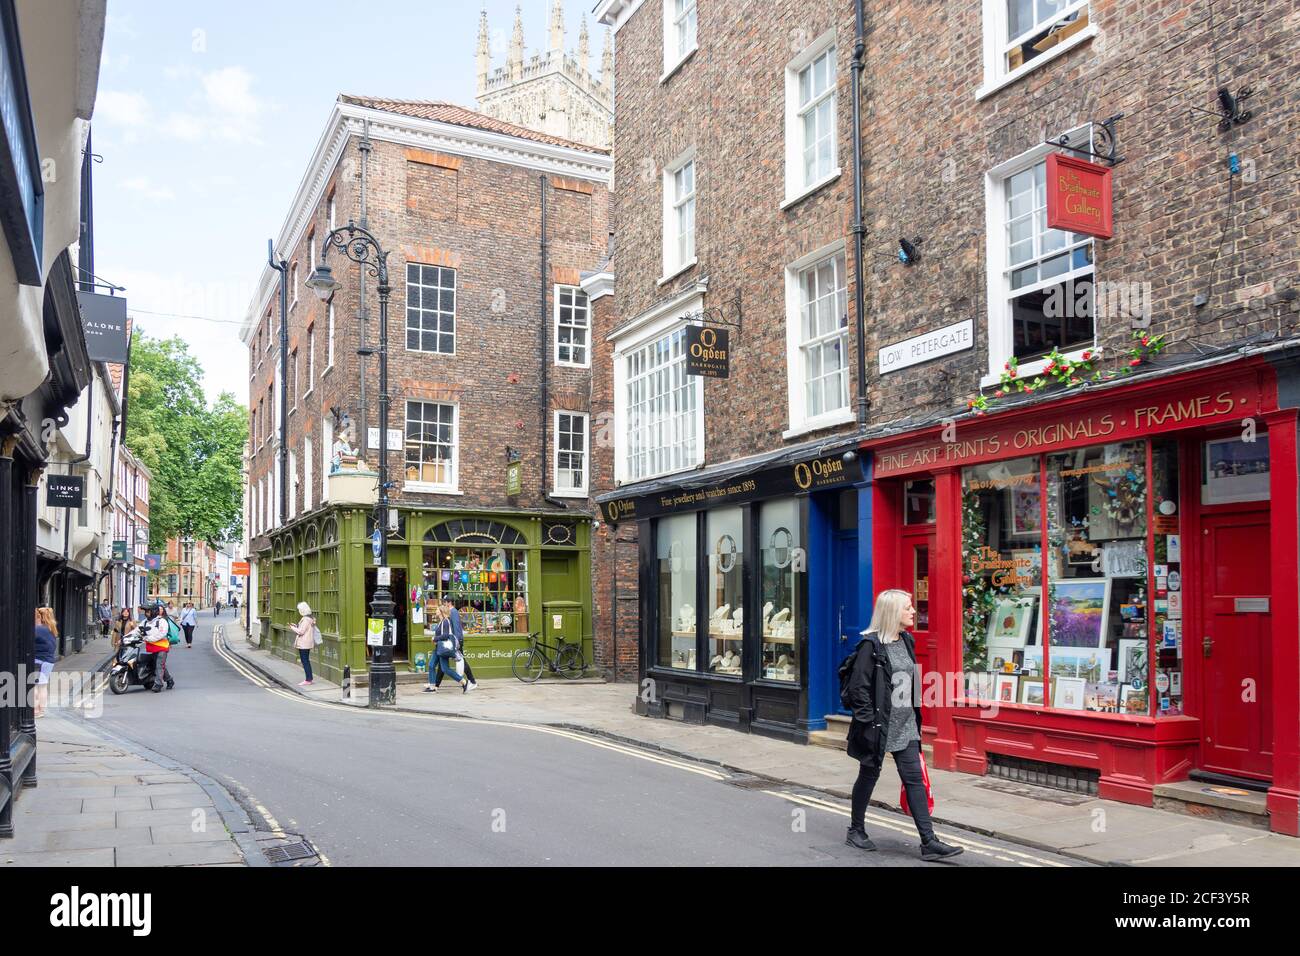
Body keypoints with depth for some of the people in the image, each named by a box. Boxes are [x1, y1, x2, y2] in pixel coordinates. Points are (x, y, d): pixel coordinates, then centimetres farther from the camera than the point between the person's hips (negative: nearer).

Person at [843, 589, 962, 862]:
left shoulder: (906, 642, 9)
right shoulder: (871, 645, -15)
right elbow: (858, 688, -16)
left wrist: (915, 715, 16)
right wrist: (868, 723, -18)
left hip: (905, 725, 7)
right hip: (879, 725, -7)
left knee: (914, 778, 2)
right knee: (869, 776, 8)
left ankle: (929, 842, 3)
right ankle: (856, 831, 26)